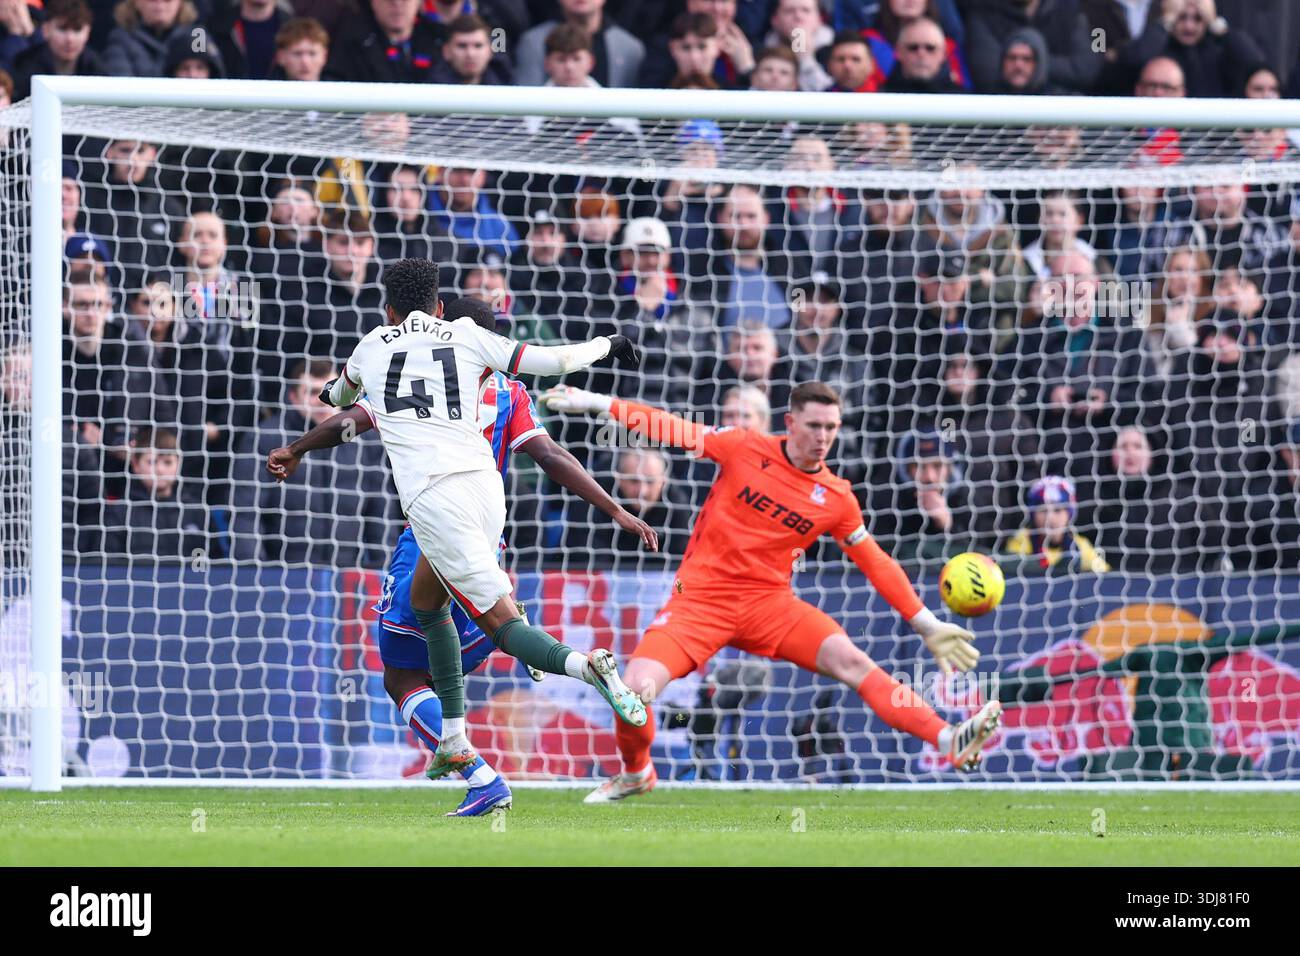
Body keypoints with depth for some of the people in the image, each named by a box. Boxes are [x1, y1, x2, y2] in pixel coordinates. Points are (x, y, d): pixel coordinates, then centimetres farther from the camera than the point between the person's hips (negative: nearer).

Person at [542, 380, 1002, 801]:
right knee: (635, 690, -21)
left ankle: (953, 742, -30)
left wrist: (927, 625, 9)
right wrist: (595, 403, 3)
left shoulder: (836, 498, 2)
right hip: (700, 598, -1)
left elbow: (877, 564, 11)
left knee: (852, 661, -22)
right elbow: (675, 430, 3)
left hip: (768, 601, 1)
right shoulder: (745, 449, -4)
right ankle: (635, 773, 12)